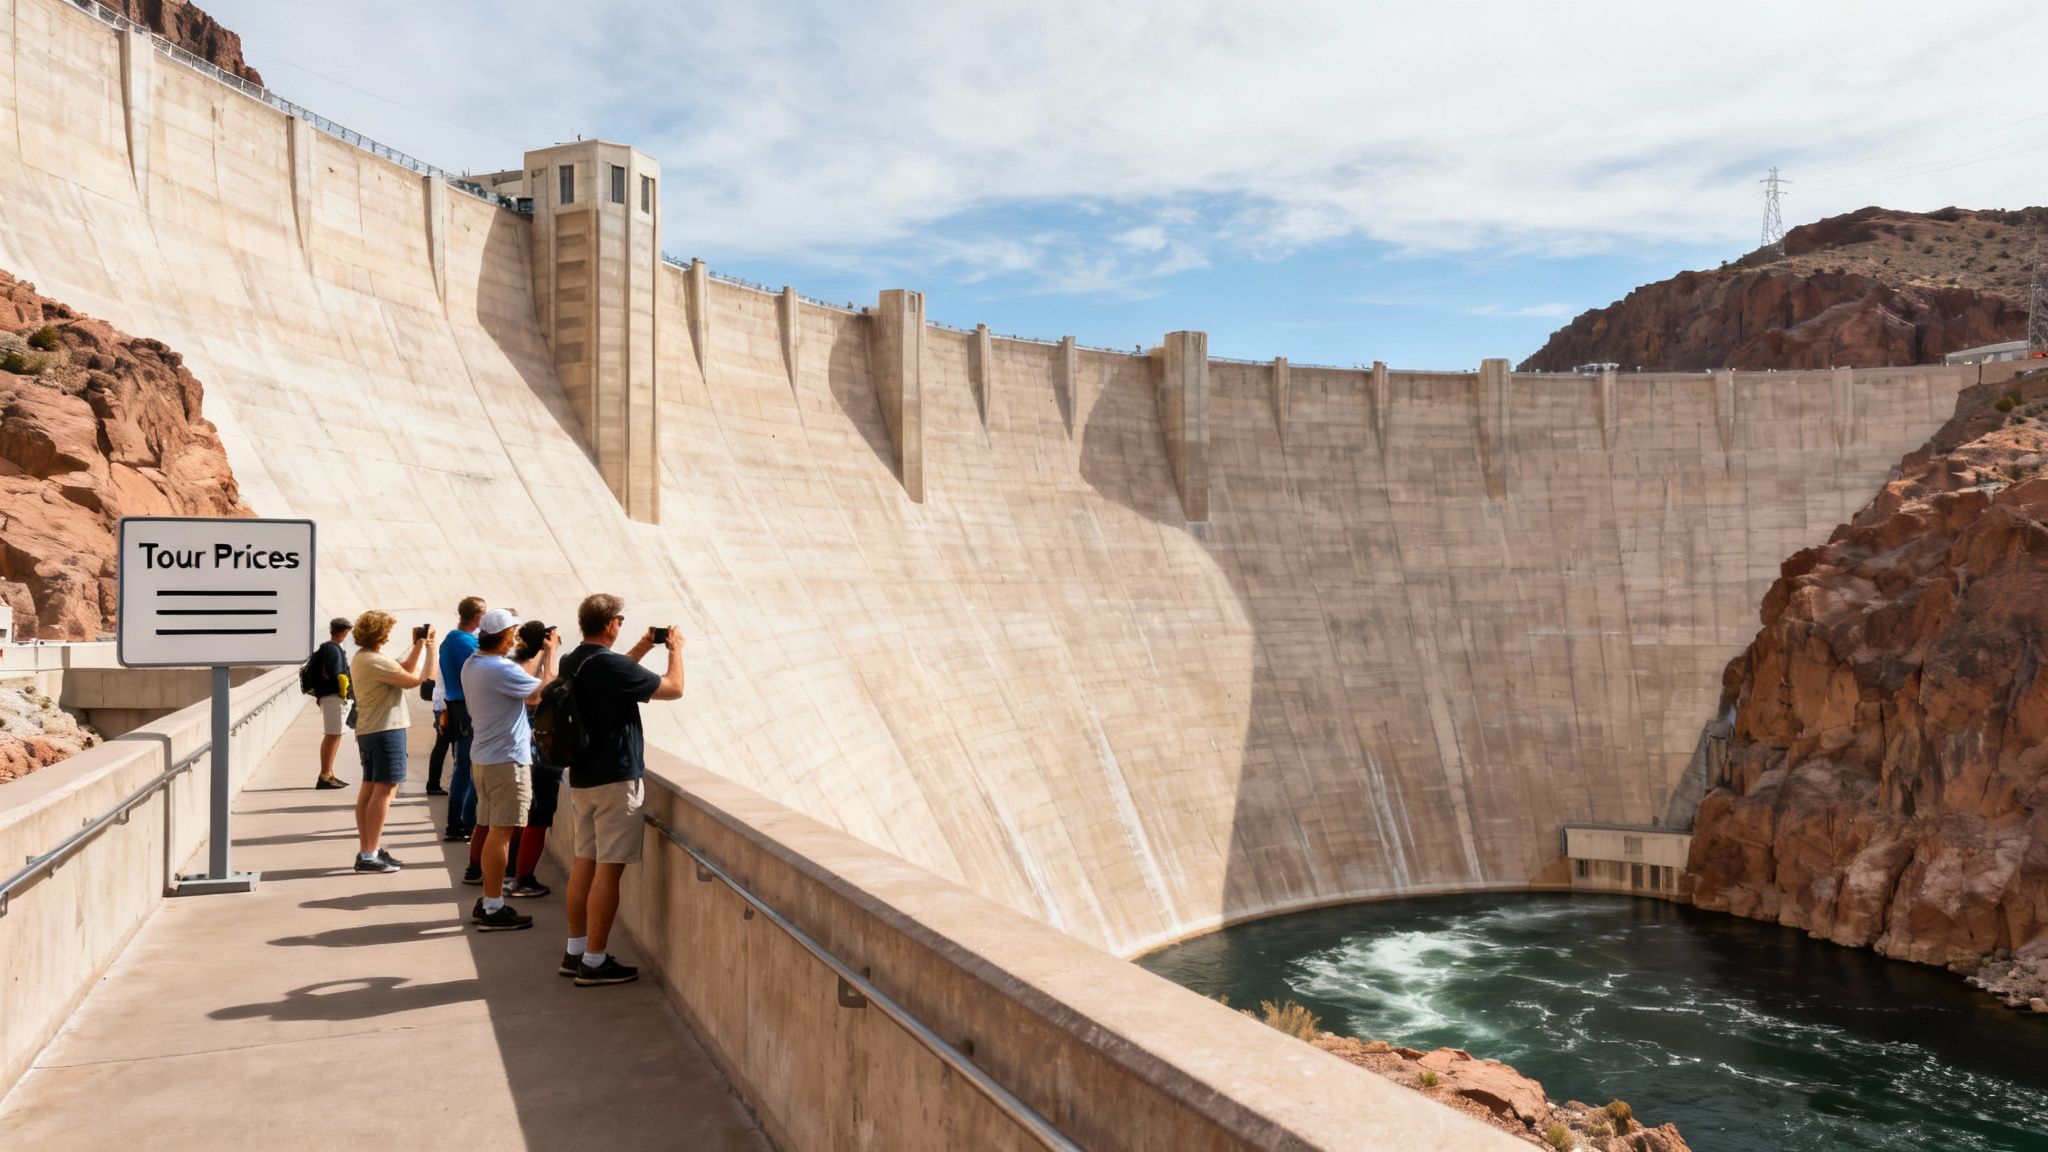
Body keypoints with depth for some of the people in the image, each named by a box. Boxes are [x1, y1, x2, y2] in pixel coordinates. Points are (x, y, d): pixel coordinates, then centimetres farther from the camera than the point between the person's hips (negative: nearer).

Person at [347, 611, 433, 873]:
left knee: (369, 790, 14)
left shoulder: (361, 658, 13)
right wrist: (421, 647, -6)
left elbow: (401, 671, 13)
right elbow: (413, 679, -19)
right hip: (386, 731, -11)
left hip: (368, 731, 11)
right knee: (384, 790, -8)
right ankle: (370, 855, -7)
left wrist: (418, 647, 11)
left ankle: (367, 850, 21)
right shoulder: (375, 661, -19)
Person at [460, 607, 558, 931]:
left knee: (490, 829, 16)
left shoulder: (472, 664, 9)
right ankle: (493, 910, -2)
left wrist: (541, 655, 13)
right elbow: (546, 691, -14)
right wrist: (551, 653, -3)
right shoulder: (501, 670, -21)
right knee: (501, 832, -5)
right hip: (507, 759, -10)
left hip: (483, 757, 10)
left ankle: (487, 901, 24)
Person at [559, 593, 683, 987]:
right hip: (615, 779, -9)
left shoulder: (572, 663, 7)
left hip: (581, 778, 9)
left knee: (584, 863, 15)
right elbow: (673, 688, -11)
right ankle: (594, 962, 2)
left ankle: (575, 951, 22)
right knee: (608, 870, -3)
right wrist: (675, 649, 5)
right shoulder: (612, 666, -19)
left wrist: (641, 649, 26)